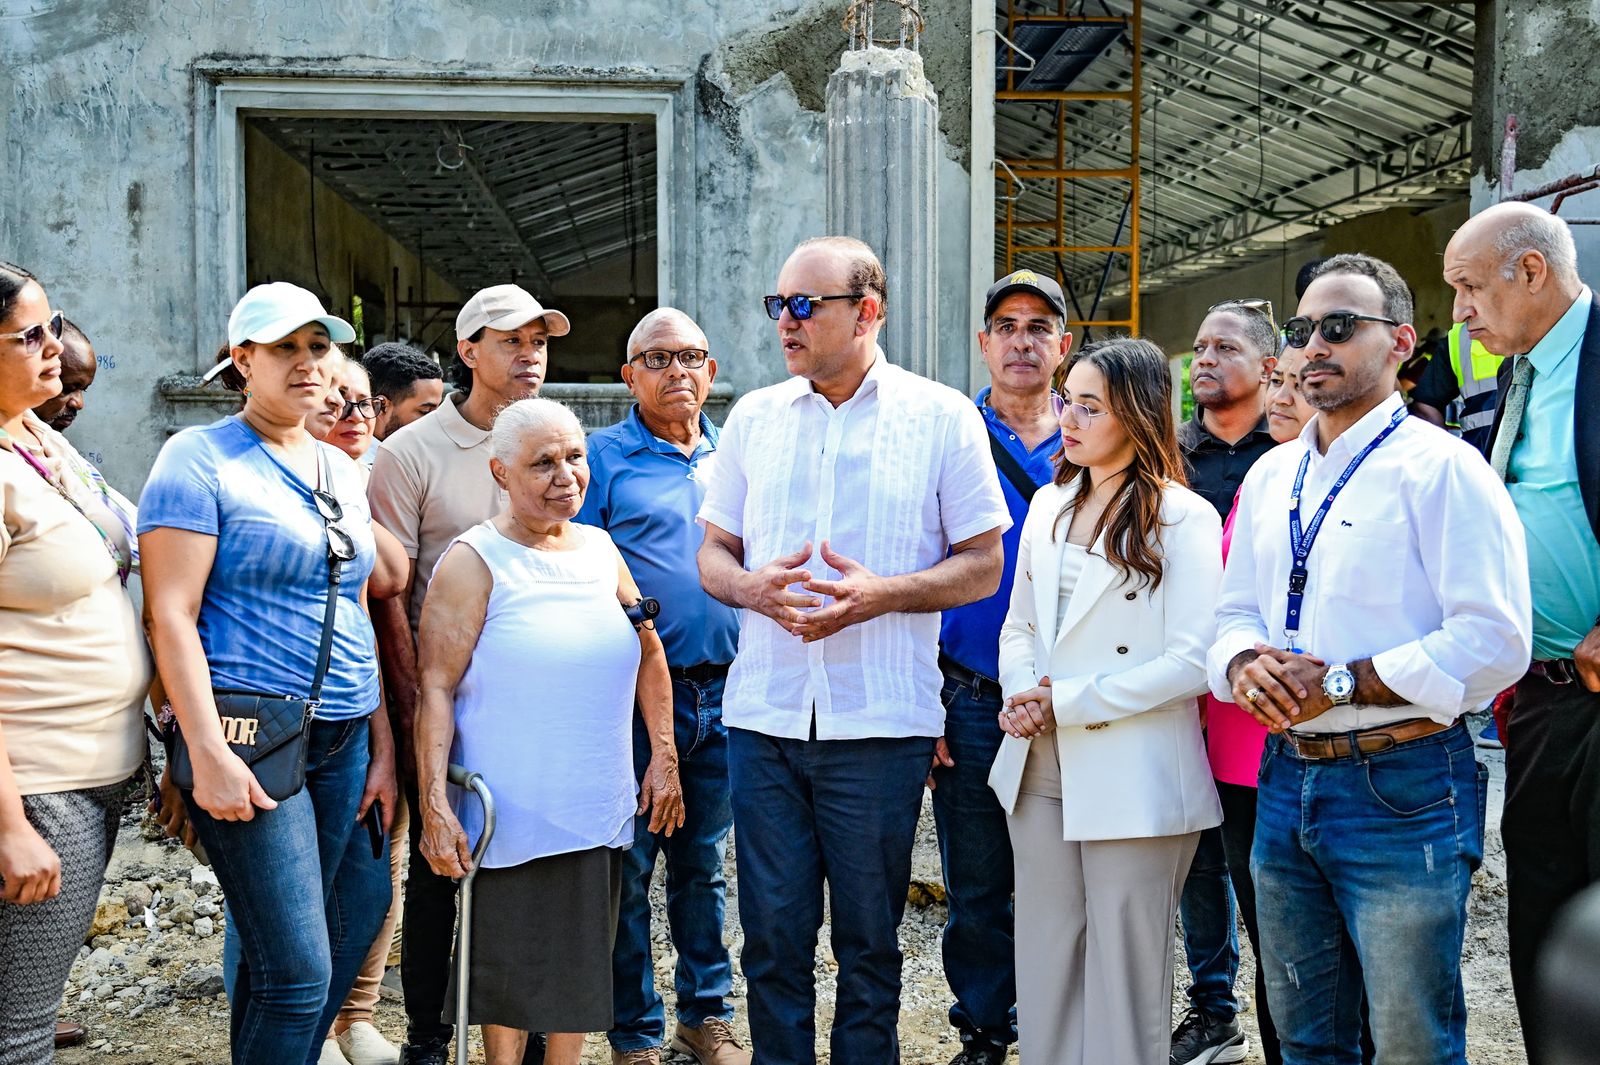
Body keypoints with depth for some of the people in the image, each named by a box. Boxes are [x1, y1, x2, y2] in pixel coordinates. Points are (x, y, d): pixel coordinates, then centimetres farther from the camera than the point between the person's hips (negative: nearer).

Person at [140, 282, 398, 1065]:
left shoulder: (340, 471, 16)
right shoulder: (200, 459, -4)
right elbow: (171, 615, -11)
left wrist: (382, 745, 16)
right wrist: (209, 754, -19)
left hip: (343, 740, 7)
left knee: (343, 942, 10)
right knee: (298, 973, -10)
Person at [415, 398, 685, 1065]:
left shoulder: (600, 549, 9)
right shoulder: (473, 562, -8)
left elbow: (649, 654, 18)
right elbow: (435, 689, -13)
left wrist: (664, 758, 13)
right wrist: (434, 805, -20)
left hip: (598, 811, 5)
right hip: (512, 818, -5)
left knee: (580, 967, 14)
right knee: (510, 970, 5)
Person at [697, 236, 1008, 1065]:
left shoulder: (941, 417, 0)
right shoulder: (754, 416, 11)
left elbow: (982, 566, 0)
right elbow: (712, 554, 15)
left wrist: (880, 594, -16)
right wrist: (754, 586, -9)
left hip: (880, 723, -3)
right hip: (764, 717, 3)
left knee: (869, 941, 8)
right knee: (772, 936, 8)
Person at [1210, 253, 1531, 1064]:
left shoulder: (1438, 467, -10)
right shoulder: (1271, 476, 13)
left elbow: (1493, 643, -17)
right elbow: (1235, 611, 18)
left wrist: (1341, 684, -20)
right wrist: (1243, 664, -6)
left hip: (1400, 790, -6)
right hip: (1285, 778, 7)